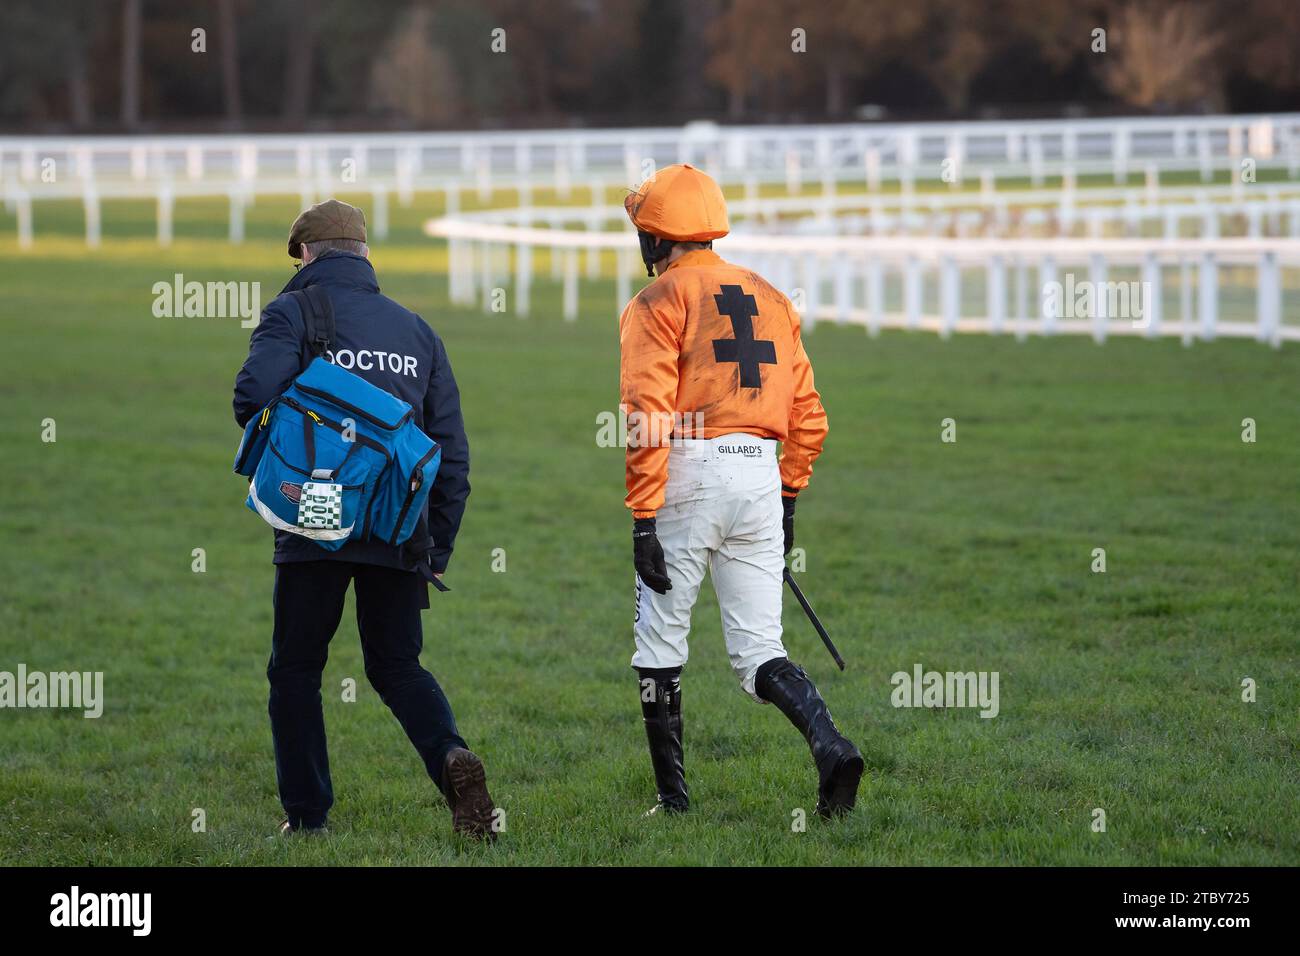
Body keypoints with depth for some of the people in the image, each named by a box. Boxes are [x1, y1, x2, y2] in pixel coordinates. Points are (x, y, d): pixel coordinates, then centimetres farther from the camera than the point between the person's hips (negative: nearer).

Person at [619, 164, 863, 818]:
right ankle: (829, 744, -20)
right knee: (758, 651, 5)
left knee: (659, 644, 8)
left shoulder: (658, 303, -2)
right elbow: (808, 418, 16)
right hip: (761, 472, 5)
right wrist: (787, 503, 24)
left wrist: (642, 522, -13)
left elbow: (647, 419, -13)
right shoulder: (770, 298, 17)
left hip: (689, 474, -5)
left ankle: (672, 799, 9)